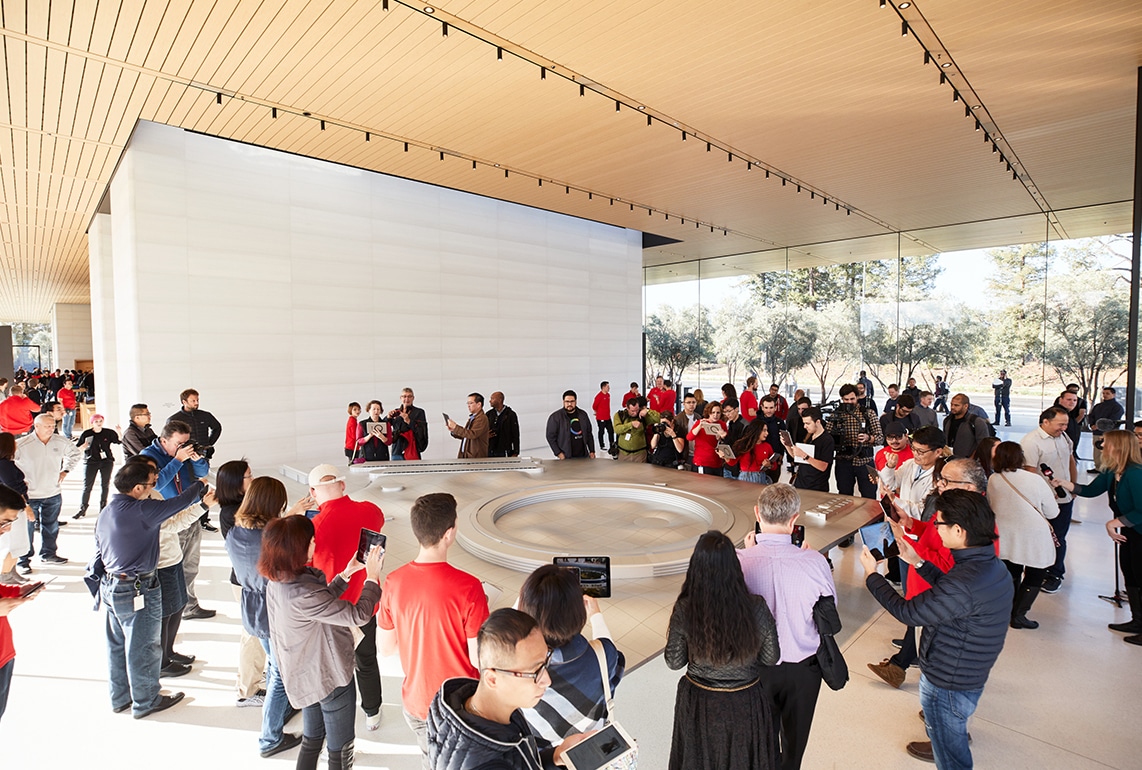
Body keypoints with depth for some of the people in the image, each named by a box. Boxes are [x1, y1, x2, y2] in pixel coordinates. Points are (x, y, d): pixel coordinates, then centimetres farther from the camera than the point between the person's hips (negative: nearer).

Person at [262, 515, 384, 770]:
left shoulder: (277, 580, -9)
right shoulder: (302, 594, -37)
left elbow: (322, 601, 5)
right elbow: (358, 615, -32)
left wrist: (346, 574, -2)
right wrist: (372, 577, -22)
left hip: (305, 674, 8)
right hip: (329, 677, -8)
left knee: (311, 739, 28)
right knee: (340, 749, 15)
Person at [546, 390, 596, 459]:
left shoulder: (583, 414, 9)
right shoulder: (555, 417, -4)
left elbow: (589, 434, 15)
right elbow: (551, 436, -4)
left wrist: (592, 451, 10)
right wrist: (558, 453, -11)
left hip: (583, 456, 4)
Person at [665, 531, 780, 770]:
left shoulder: (684, 610, -25)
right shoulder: (756, 607, -23)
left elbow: (674, 662, -11)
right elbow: (771, 658, -7)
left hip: (699, 703, 0)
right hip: (745, 704, 1)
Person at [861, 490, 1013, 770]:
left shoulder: (965, 583, -38)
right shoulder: (991, 564, -7)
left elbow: (907, 612, -26)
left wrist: (872, 575, -14)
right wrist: (918, 562, 13)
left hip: (948, 684, -8)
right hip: (970, 676, 8)